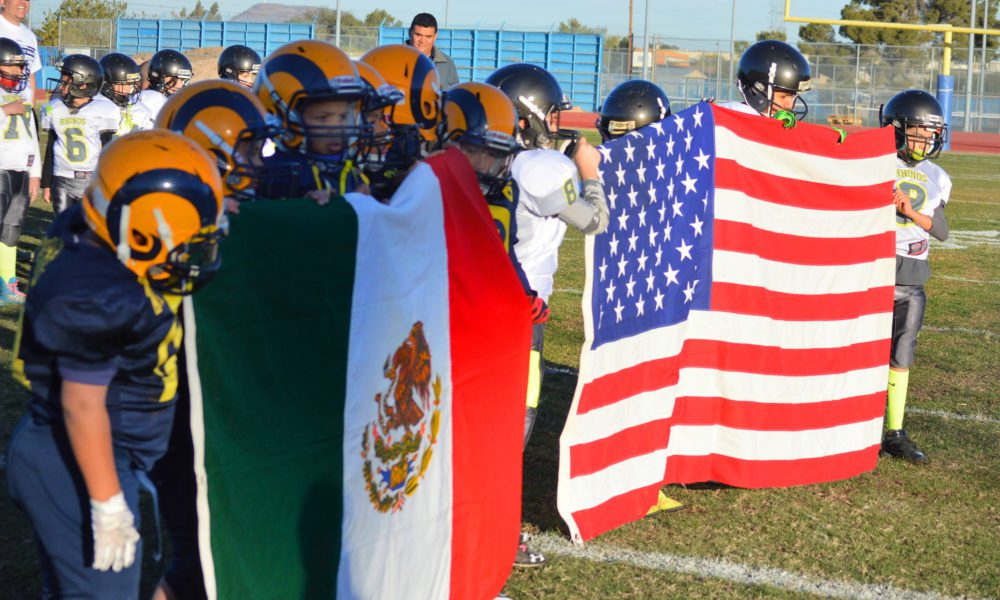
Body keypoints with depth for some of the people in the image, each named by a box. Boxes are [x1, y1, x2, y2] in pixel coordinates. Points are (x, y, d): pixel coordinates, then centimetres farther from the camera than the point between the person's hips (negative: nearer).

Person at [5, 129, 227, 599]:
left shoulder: (82, 232, -4)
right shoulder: (97, 299, -30)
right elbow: (83, 406, -25)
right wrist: (108, 504, -18)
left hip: (51, 458, 10)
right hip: (77, 468, -10)